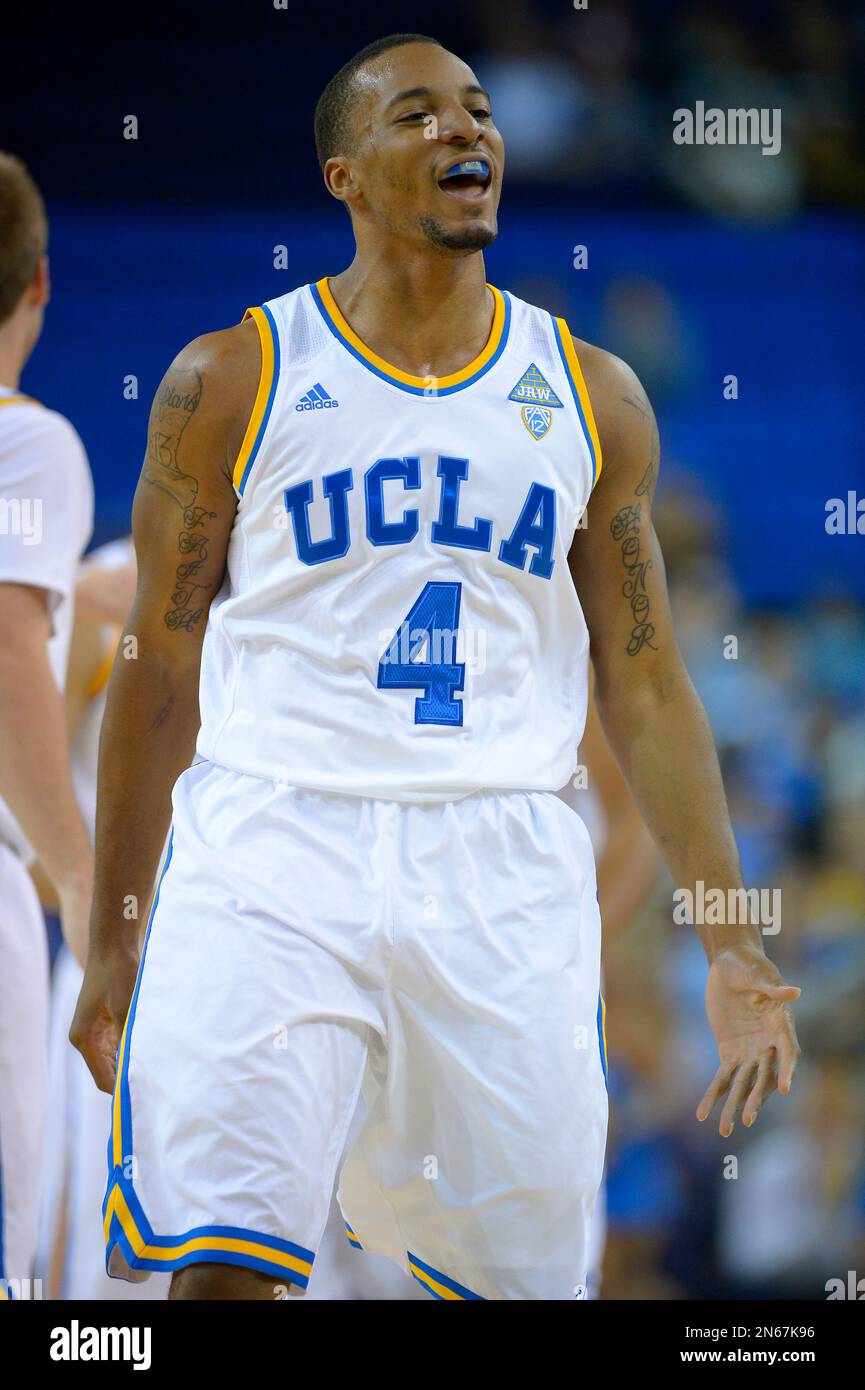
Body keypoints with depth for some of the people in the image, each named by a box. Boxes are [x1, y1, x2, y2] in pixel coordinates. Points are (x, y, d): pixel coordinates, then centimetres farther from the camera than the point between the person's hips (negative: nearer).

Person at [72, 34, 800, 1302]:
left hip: (505, 871, 3)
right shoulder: (230, 383, 5)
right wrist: (111, 943, 8)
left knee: (524, 1265, 4)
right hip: (273, 848, -2)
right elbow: (159, 673, 9)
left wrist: (731, 945, 10)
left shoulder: (593, 399, 12)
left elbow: (645, 685, 15)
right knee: (224, 1265, -15)